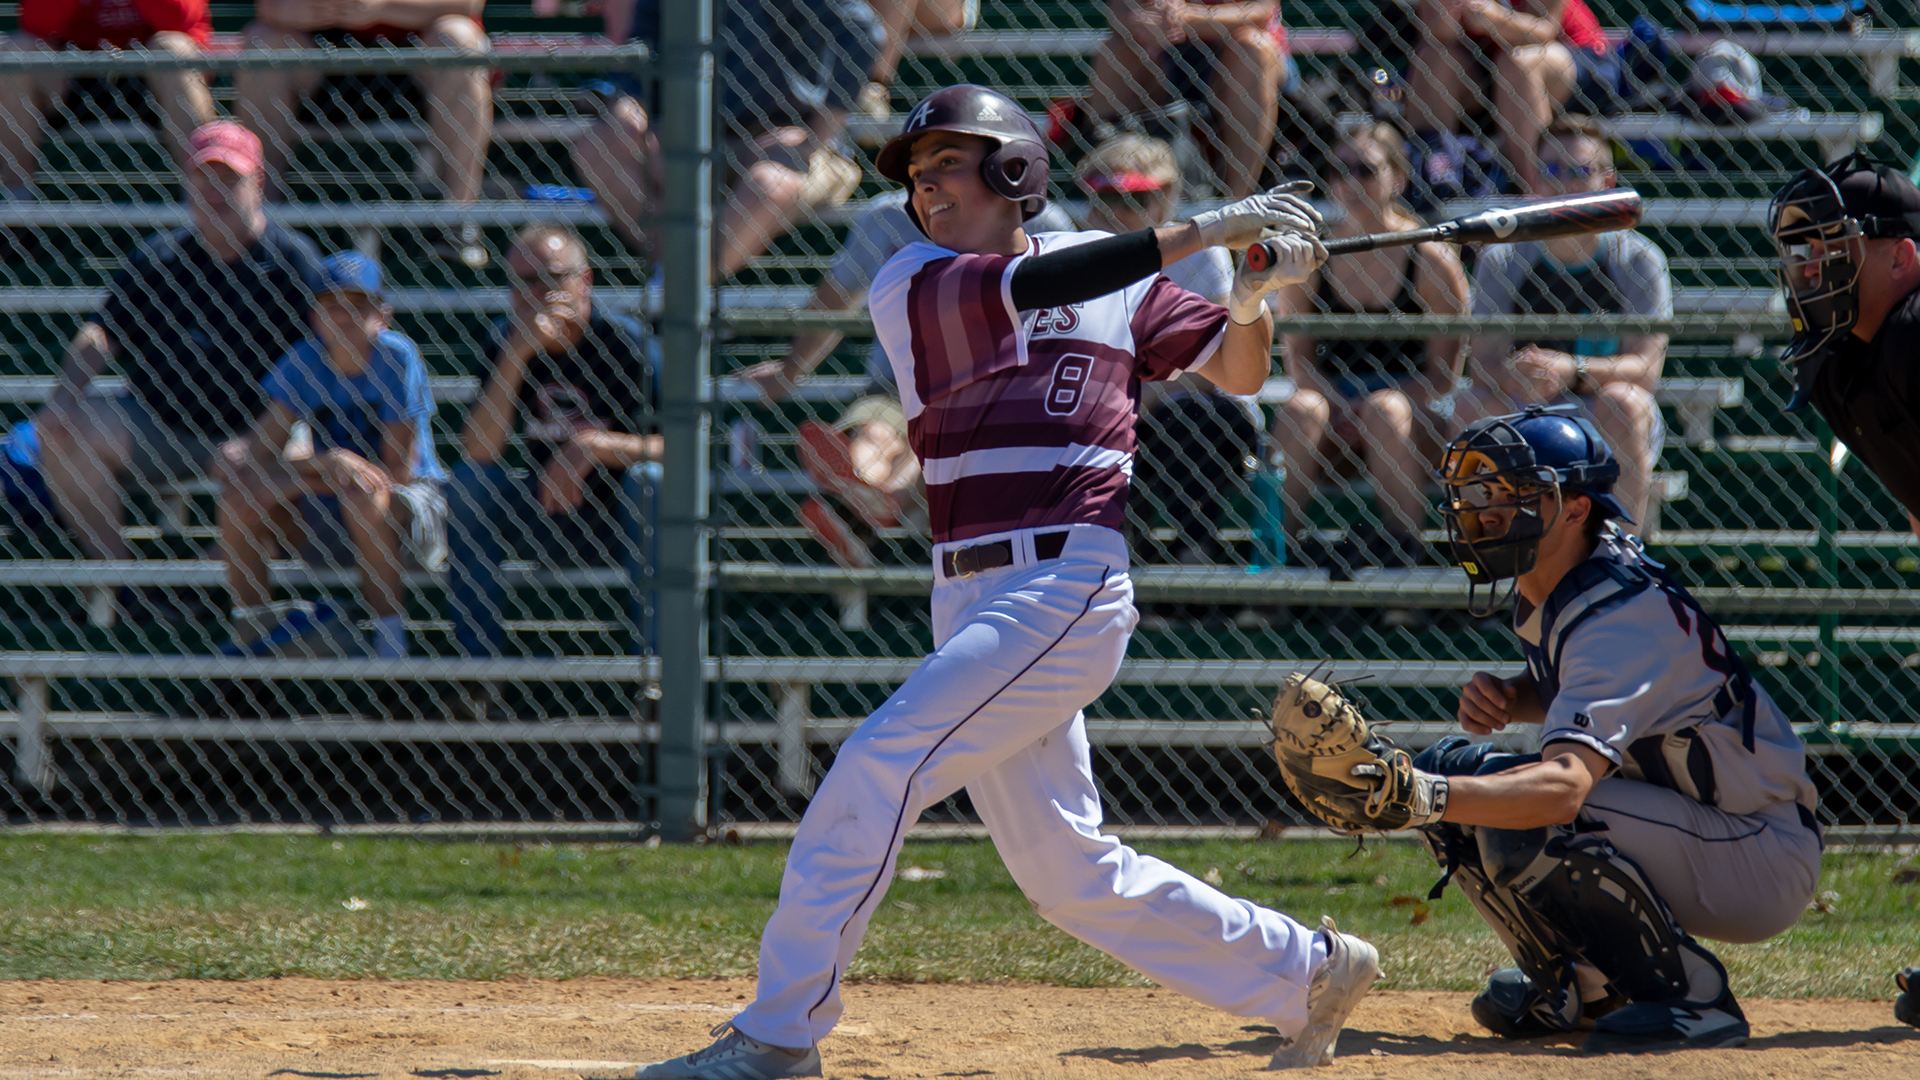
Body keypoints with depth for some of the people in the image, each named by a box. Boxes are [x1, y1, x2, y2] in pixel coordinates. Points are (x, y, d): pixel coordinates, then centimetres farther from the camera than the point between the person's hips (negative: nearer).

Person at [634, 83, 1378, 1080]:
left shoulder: (1115, 276, 7)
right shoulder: (909, 285, 7)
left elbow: (1238, 371, 14)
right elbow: (1032, 288, -9)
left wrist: (1252, 294, -8)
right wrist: (1202, 232, -13)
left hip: (1068, 587, -5)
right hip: (970, 605, 5)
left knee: (879, 765, -17)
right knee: (1067, 873, 8)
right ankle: (1304, 970, 23)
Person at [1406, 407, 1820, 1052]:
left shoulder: (1623, 614, -27)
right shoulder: (1545, 586, 2)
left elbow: (1564, 787, -42)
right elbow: (1562, 691, 23)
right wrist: (1505, 697, -1)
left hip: (1762, 864, -10)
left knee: (1525, 819, -31)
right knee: (1453, 768, 1)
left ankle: (1693, 994, -15)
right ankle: (1584, 986, 14)